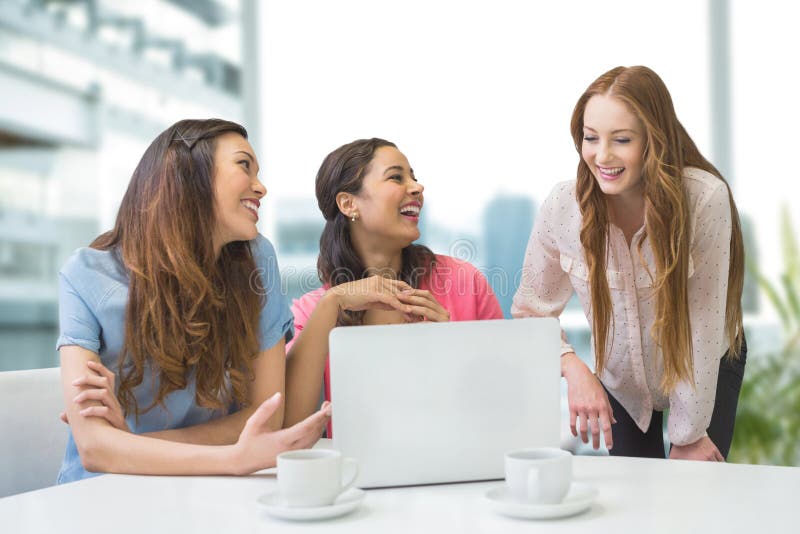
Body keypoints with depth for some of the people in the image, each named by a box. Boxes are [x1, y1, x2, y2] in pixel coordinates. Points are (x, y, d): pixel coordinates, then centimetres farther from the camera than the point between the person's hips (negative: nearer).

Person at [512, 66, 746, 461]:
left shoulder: (705, 199, -30)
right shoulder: (562, 206, -23)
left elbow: (703, 324, -24)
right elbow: (530, 311, -13)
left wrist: (690, 435, -17)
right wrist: (572, 367, -32)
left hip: (708, 369, -1)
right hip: (620, 379, 2)